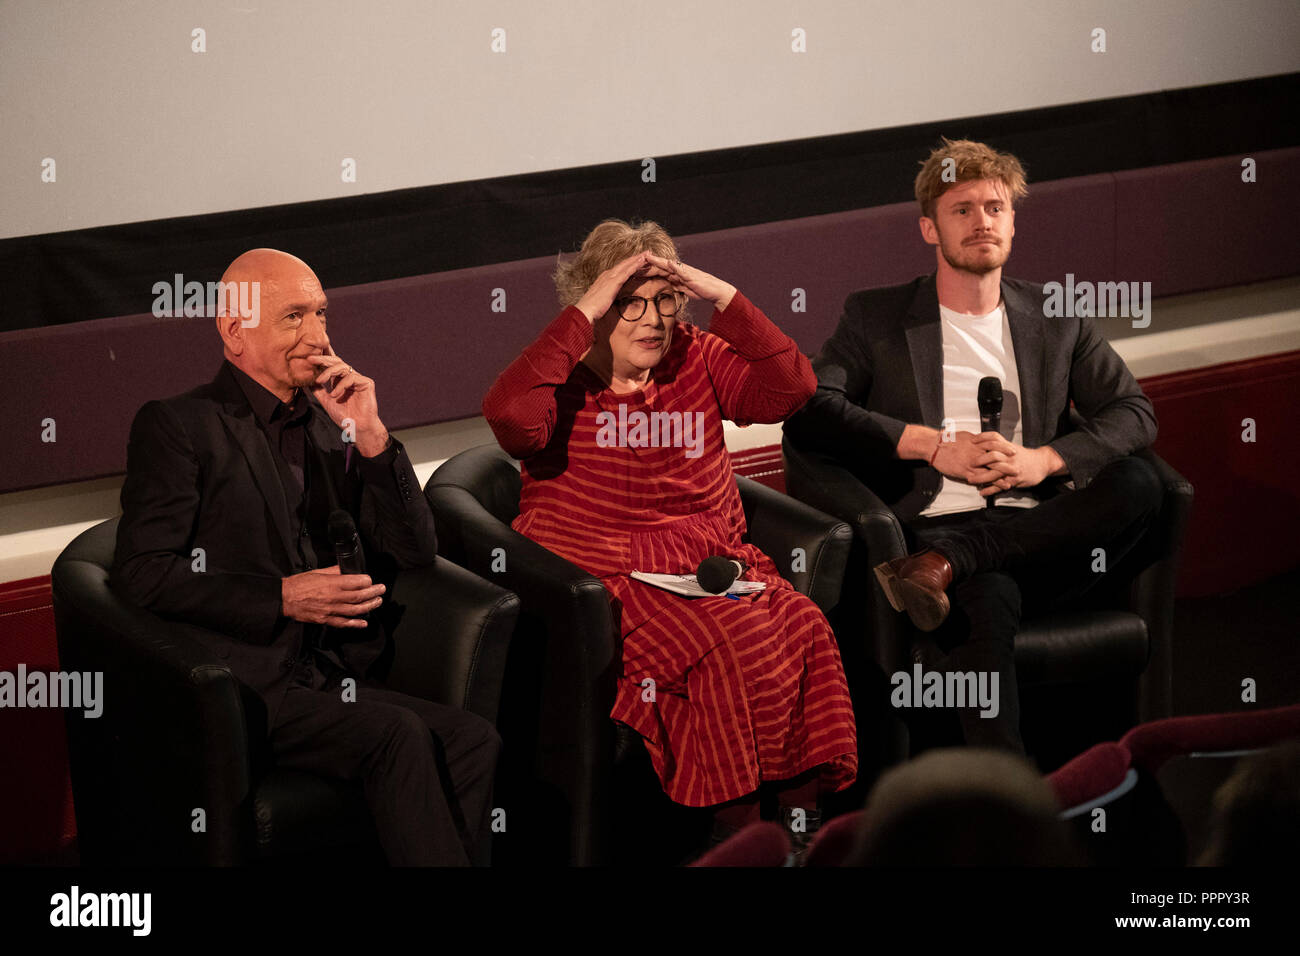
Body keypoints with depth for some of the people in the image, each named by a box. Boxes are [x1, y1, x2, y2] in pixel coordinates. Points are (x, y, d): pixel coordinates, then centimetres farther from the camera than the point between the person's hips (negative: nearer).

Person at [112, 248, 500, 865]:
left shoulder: (331, 424, 17)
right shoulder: (176, 426, 0)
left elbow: (416, 553, 12)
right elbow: (142, 573, -9)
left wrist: (371, 437, -1)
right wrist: (283, 597, -15)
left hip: (330, 676, 6)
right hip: (241, 687, -6)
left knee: (474, 739, -19)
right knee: (399, 736, -29)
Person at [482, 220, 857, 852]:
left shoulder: (696, 360, 12)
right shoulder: (563, 378, -1)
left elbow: (791, 386, 1)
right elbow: (510, 414, -24)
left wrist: (723, 297, -7)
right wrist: (585, 311, -21)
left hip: (710, 561, 5)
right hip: (604, 577, -5)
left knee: (803, 629, -24)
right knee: (737, 641, -30)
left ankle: (800, 810, -17)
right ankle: (737, 822, -20)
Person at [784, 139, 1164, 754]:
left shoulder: (1058, 318, 21)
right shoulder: (876, 317, 13)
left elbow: (1134, 413, 11)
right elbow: (806, 412, -1)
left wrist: (1044, 459, -9)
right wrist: (932, 445, -11)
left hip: (1038, 533, 3)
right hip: (937, 520, -3)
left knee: (1136, 483, -28)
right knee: (985, 600, -39)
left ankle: (943, 564, -33)